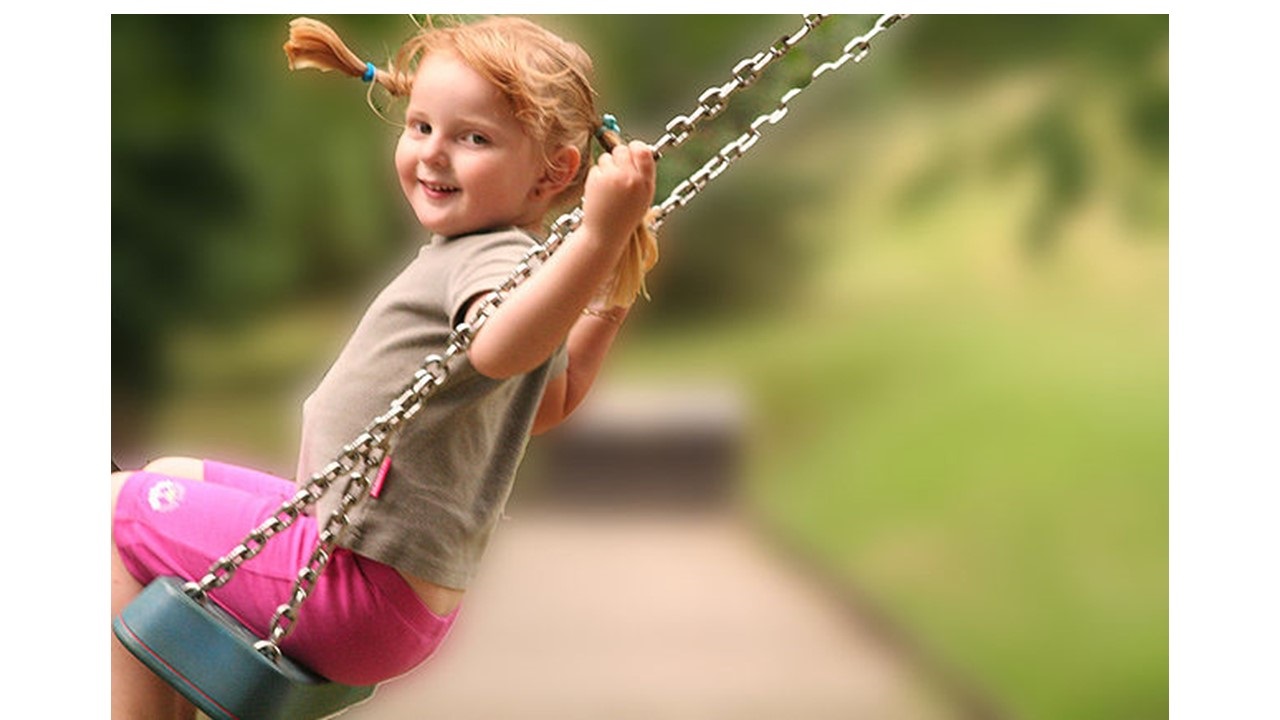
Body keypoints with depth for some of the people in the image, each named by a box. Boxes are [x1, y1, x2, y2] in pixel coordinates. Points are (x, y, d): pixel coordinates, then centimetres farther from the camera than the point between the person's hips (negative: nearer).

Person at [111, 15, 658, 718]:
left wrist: (600, 240, -56)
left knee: (120, 503, -4)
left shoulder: (499, 259, -20)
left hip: (366, 585, -11)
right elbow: (550, 403, 27)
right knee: (171, 475, 27)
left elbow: (498, 348, -47)